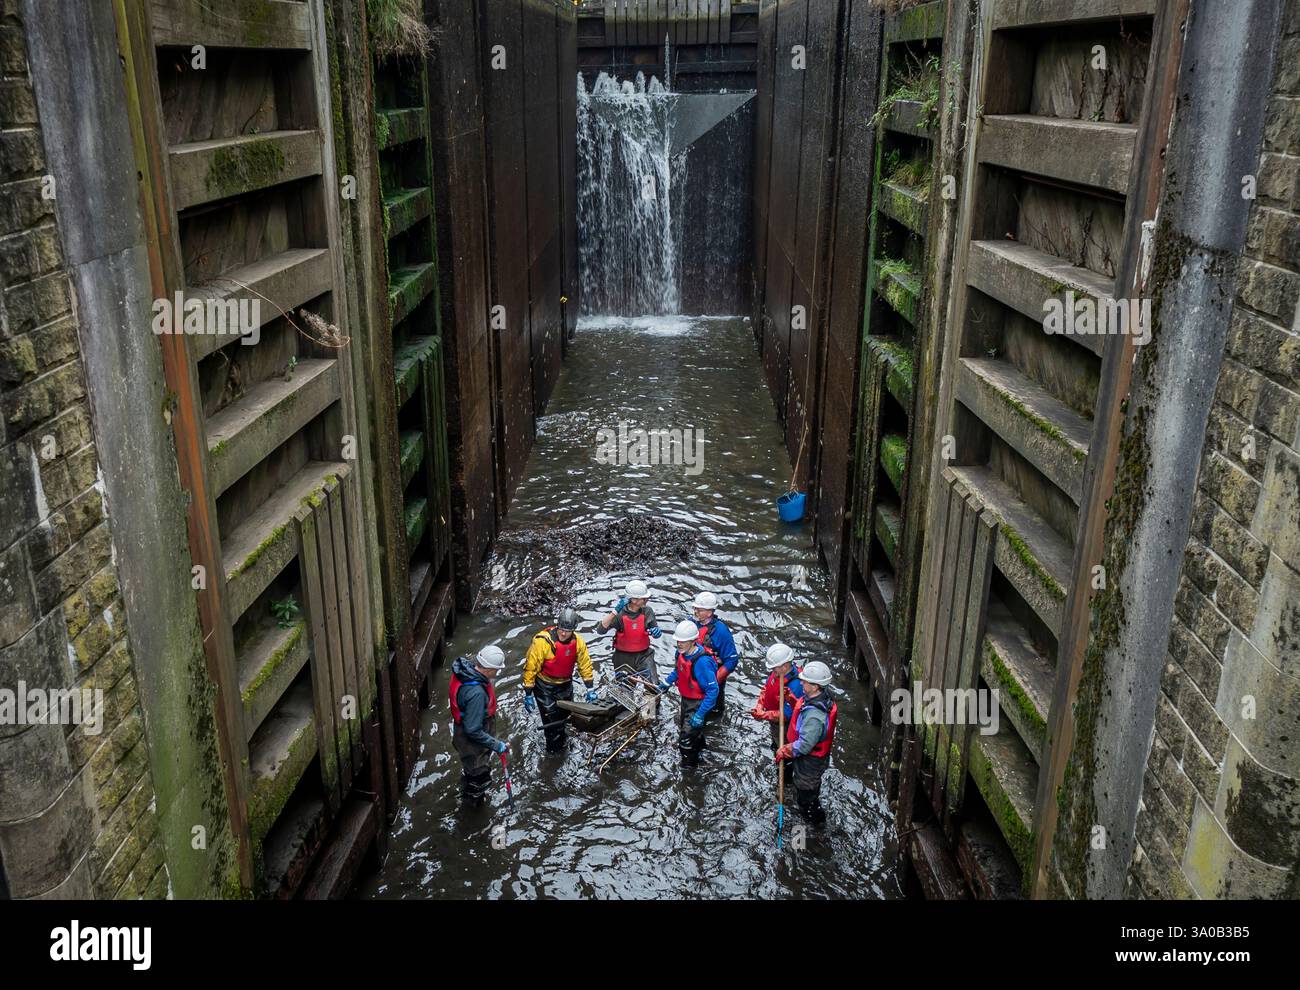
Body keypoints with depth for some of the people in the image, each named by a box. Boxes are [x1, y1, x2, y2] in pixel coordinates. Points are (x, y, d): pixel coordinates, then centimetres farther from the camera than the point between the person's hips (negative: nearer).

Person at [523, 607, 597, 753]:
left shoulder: (577, 641, -15)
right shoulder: (542, 641, -30)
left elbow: (585, 664, -2)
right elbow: (531, 667, -23)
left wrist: (590, 689, 0)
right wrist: (528, 694, -20)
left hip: (565, 683, 5)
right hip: (544, 685, -5)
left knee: (565, 713, 20)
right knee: (551, 718, -4)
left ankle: (561, 736, 49)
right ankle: (554, 749, 20)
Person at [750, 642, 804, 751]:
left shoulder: (795, 686, -38)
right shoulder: (777, 672, -13)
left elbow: (786, 714, -32)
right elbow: (766, 688, 4)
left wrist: (763, 715, -32)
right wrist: (759, 706, -10)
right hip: (774, 723, 8)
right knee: (776, 748, 32)